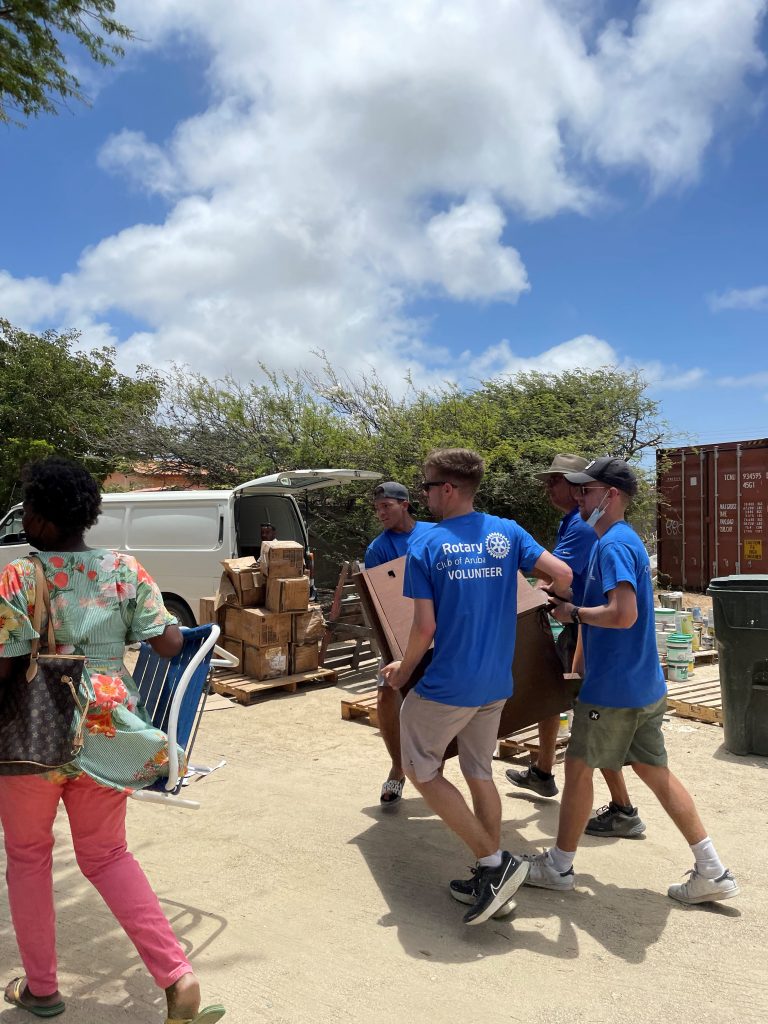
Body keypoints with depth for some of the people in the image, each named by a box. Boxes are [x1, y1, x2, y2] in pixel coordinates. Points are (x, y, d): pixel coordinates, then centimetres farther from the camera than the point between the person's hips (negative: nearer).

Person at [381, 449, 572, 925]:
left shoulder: (426, 546, -11)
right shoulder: (506, 532, 1)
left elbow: (426, 626, -13)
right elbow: (563, 574, -6)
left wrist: (404, 669, 4)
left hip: (447, 684, -6)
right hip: (496, 684, 6)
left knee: (422, 770, 13)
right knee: (480, 773, 19)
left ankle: (495, 862, 8)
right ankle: (492, 881, 26)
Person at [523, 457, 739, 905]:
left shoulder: (612, 545, -19)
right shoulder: (627, 540, 12)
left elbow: (623, 614, -30)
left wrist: (573, 612, -15)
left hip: (613, 688, -9)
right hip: (645, 684, 9)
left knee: (579, 767, 6)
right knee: (655, 771, 16)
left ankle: (559, 866, 22)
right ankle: (713, 872, 22)